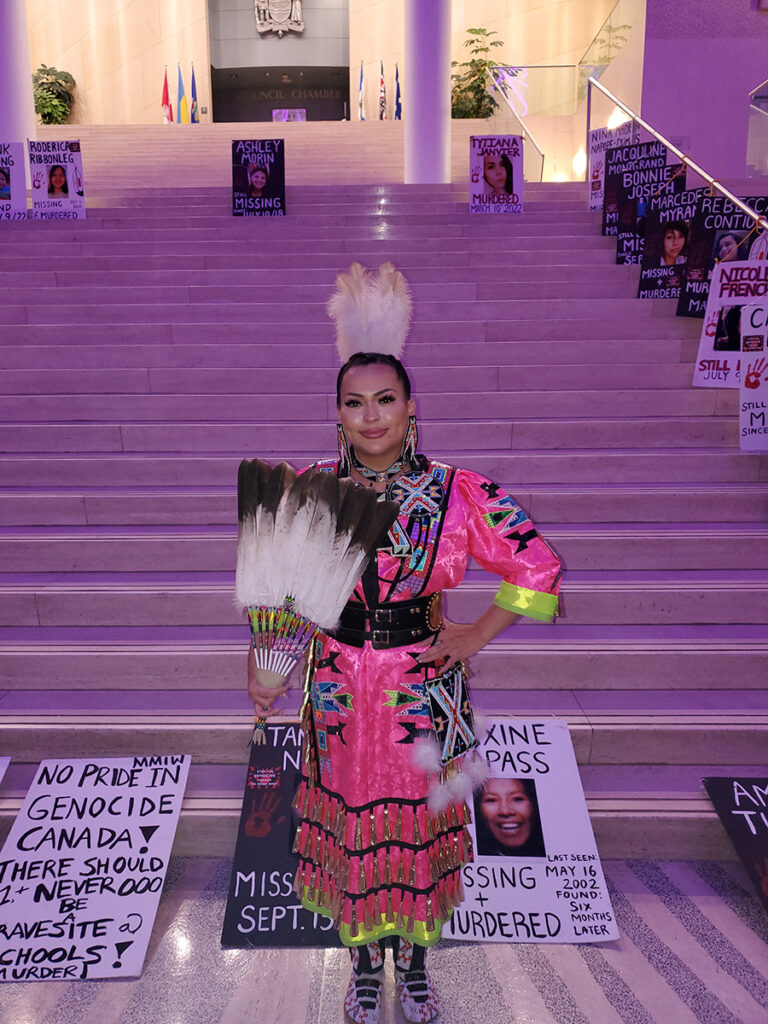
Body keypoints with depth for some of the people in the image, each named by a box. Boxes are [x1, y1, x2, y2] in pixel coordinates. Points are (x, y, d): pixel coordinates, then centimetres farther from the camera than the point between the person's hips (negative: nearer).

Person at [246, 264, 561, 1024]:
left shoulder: (457, 493, -12)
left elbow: (537, 571, -3)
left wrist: (477, 636, -4)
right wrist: (263, 665, 0)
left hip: (423, 688, -1)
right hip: (338, 688, 1)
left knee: (419, 823, 16)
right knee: (348, 823, 16)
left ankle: (414, 958, 45)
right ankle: (364, 960, 44)